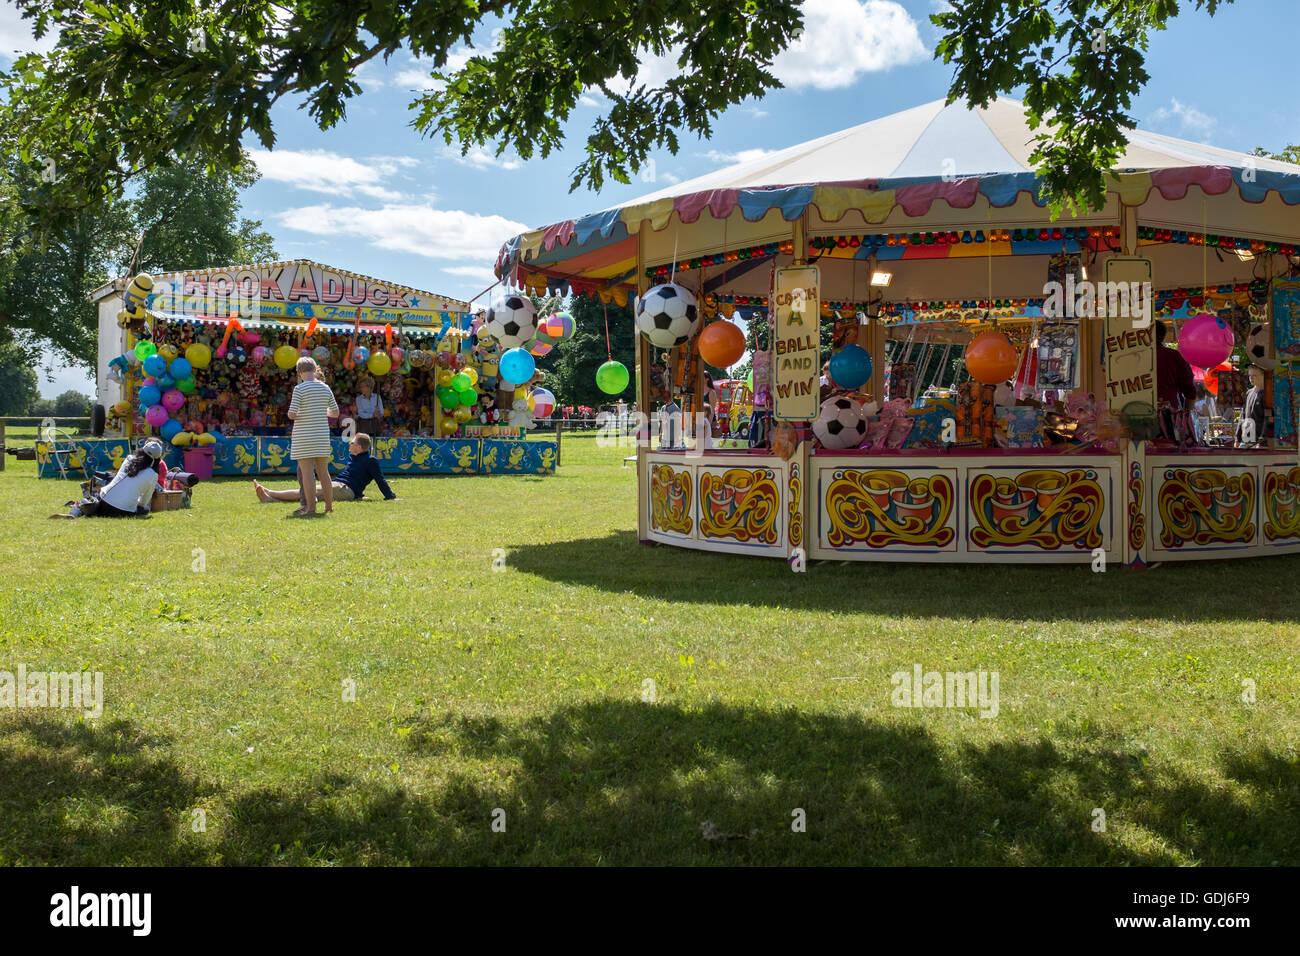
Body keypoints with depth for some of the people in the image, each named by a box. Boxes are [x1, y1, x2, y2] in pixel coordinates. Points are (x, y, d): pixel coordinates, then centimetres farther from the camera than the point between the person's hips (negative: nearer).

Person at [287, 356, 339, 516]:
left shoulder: (300, 388, -11)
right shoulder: (325, 388, 5)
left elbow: (291, 414, -15)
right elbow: (335, 413, 11)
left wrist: (295, 415, 7)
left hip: (304, 436, -5)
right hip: (322, 435, 5)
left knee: (306, 472, -2)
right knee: (323, 472, 13)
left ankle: (310, 507, -2)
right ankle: (329, 505, 17)